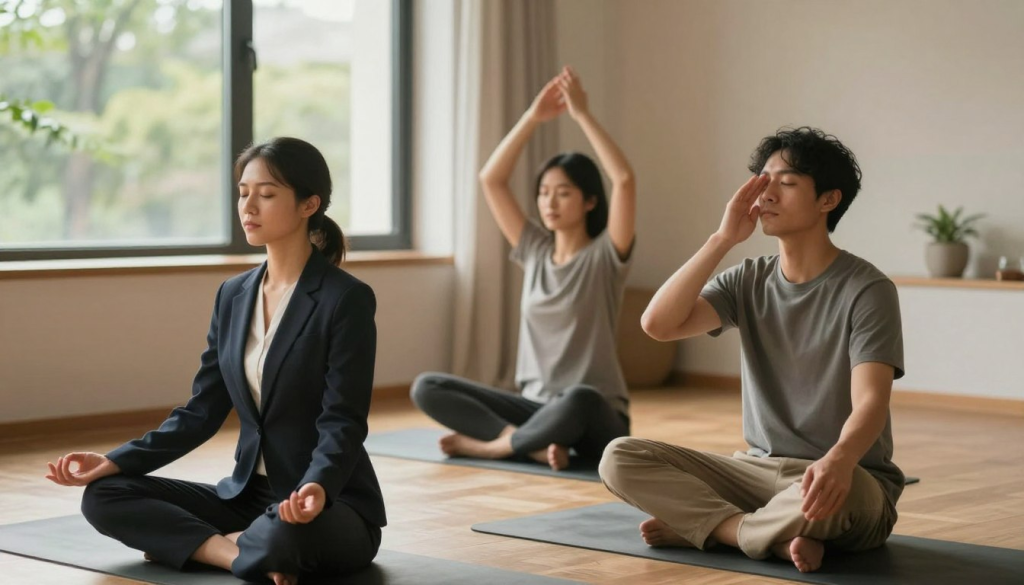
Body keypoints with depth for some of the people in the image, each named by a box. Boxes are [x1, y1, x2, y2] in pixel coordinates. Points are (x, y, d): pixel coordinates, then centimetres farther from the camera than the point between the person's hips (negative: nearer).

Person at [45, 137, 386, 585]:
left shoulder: (346, 299, -13)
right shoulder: (233, 296, 8)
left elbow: (343, 423, -17)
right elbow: (203, 411, 8)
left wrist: (317, 488, -38)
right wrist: (115, 461, -4)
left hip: (334, 507, -7)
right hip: (247, 495, 7)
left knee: (284, 534, -41)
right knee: (104, 496, -7)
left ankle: (203, 544, -10)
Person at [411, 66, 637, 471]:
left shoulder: (605, 255, -5)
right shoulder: (535, 251, 9)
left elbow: (624, 180, -22)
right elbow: (490, 180, 8)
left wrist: (582, 114, -18)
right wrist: (532, 118, 1)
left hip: (594, 421, -5)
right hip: (535, 406, 5)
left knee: (579, 399, -43)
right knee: (426, 388, -12)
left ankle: (489, 444, -18)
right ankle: (538, 443, -24)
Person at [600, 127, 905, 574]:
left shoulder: (866, 290, -11)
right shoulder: (749, 282, 5)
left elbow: (870, 402, -24)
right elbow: (658, 324, -10)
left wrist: (838, 460, -46)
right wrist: (723, 239, -12)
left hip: (848, 483, -5)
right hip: (758, 470, 5)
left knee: (823, 493, -42)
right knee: (619, 458, -13)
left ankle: (697, 526, -14)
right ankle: (776, 538, -20)